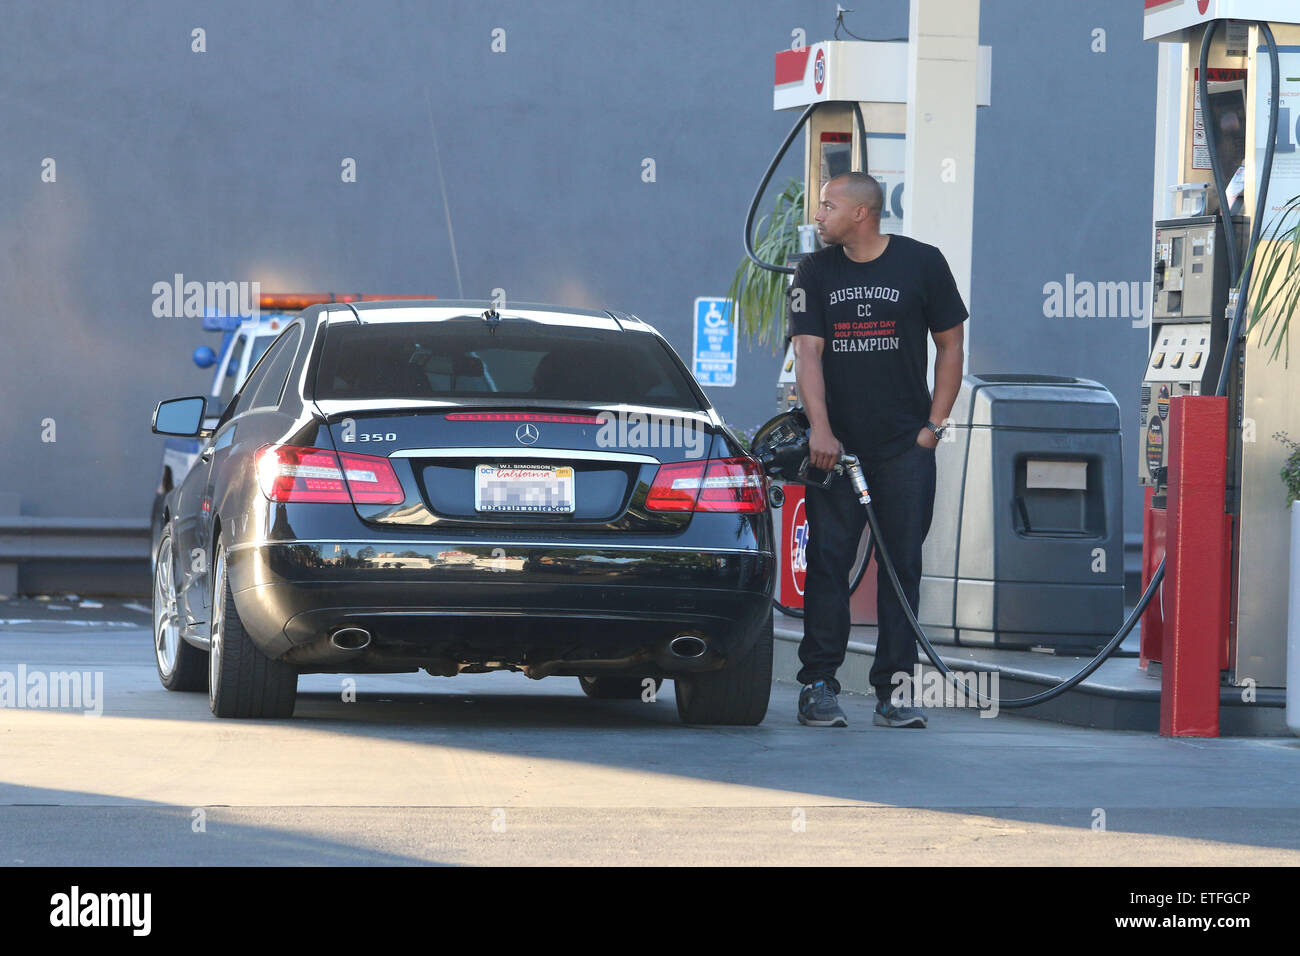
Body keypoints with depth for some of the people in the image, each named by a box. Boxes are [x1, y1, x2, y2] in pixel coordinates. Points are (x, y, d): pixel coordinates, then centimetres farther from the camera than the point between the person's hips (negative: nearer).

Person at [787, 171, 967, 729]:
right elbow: (807, 352, -3)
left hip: (905, 447, -1)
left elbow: (950, 347, 8)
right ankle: (818, 686, 1)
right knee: (827, 561, -3)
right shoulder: (815, 273, 6)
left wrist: (933, 426, 0)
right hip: (836, 443, 1)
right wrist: (819, 429, -16)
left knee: (902, 565, -1)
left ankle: (894, 690, 3)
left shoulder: (921, 264, 2)